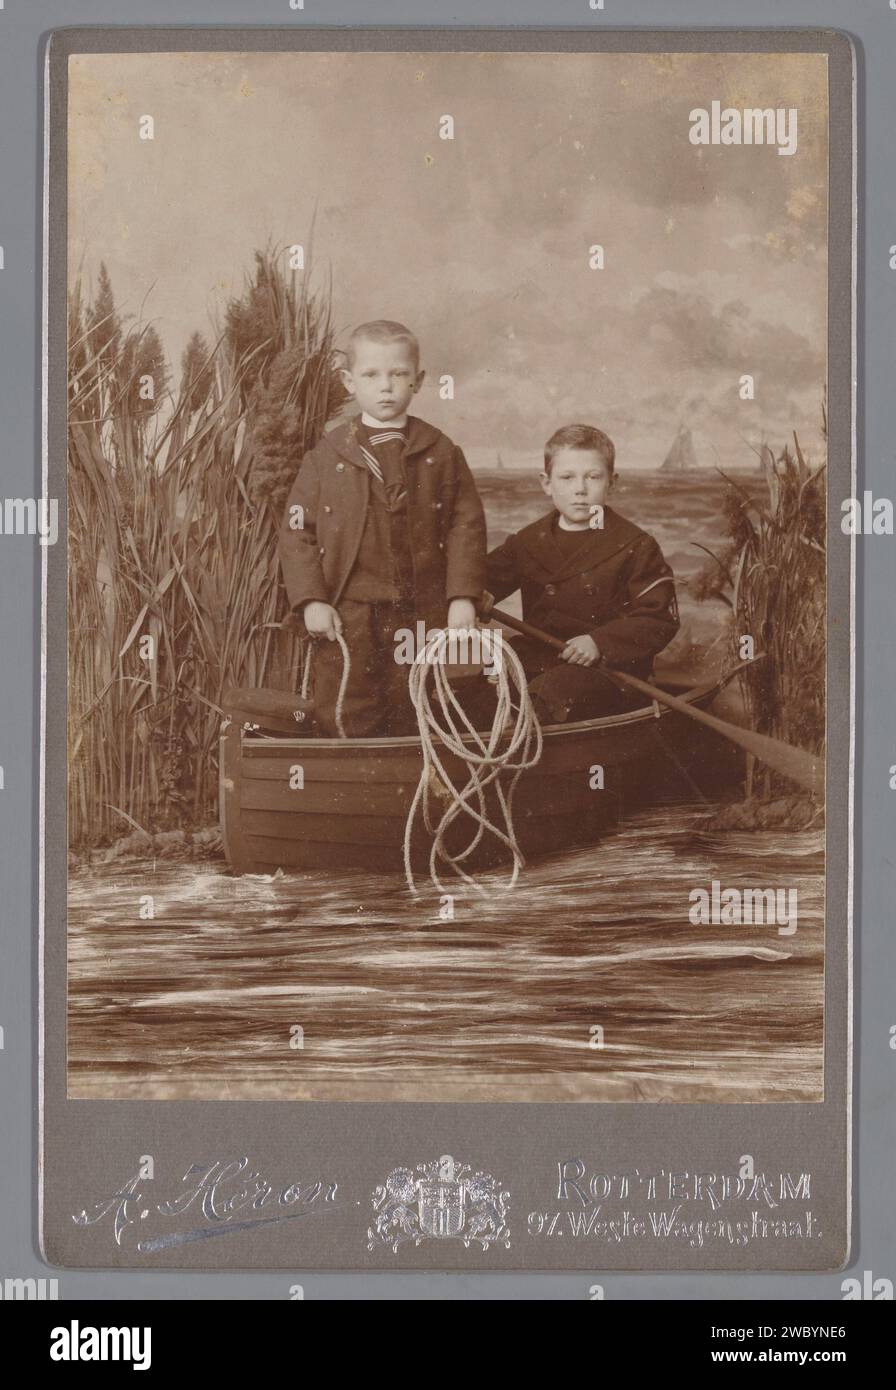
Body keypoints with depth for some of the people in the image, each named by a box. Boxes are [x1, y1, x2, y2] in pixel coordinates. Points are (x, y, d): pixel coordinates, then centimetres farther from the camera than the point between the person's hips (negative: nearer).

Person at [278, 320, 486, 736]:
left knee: (413, 723, 9)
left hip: (423, 613, 1)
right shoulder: (328, 455, 2)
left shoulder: (441, 452, 4)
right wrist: (311, 600, -9)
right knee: (344, 720, 1)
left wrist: (463, 596, -6)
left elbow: (466, 524, 3)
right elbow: (298, 530, 1)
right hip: (347, 615, -1)